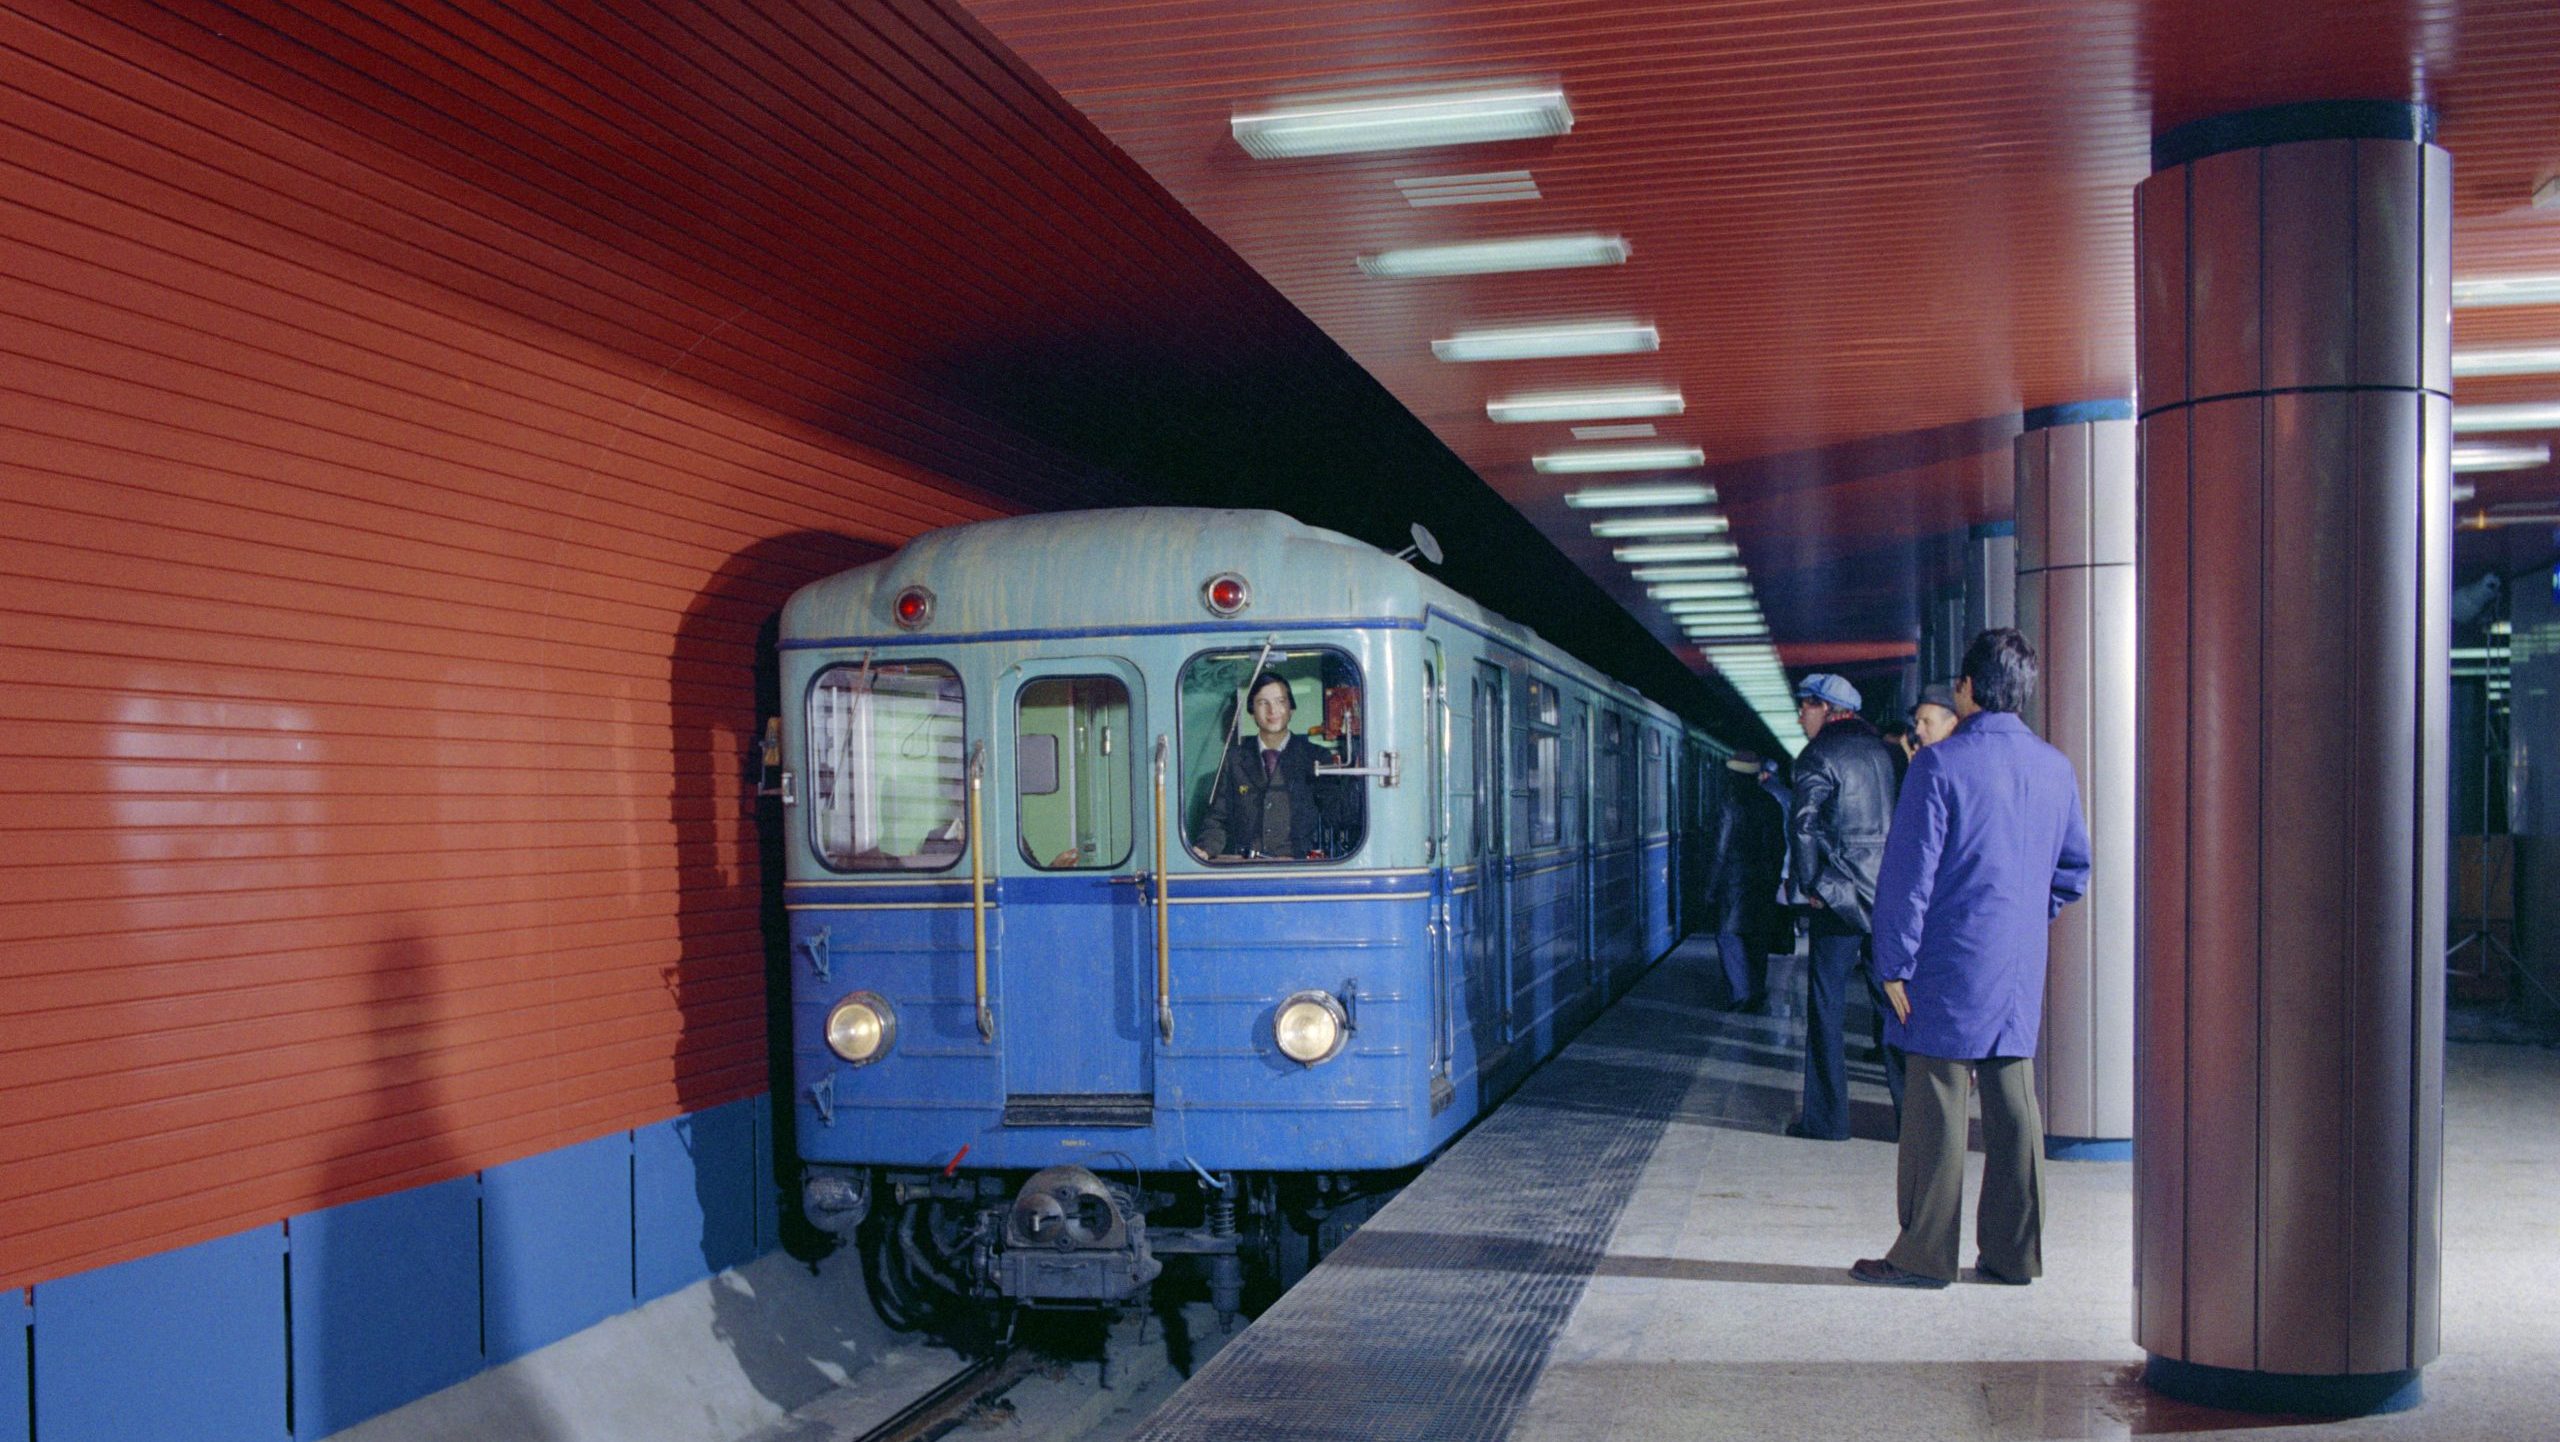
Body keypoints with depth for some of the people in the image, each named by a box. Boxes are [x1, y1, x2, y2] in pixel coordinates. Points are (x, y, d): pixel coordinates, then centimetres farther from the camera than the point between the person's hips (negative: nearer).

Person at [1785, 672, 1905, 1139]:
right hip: (1891, 895, 6)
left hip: (1840, 895, -6)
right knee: (1891, 1001, 11)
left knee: (1826, 1005, 2)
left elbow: (1803, 825, -17)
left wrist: (1810, 886, -6)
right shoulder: (1882, 749, 12)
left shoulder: (1819, 756, -8)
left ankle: (1827, 1117, 4)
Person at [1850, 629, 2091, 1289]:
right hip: (2021, 973, 6)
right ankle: (2013, 1252, 16)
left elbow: (1909, 870, -12)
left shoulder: (1941, 763, -11)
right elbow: (2075, 867, 17)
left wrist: (1895, 963, -8)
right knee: (2013, 1106, 10)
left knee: (1937, 1108, -1)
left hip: (1951, 964, -6)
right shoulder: (2055, 768, 8)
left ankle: (1925, 1254, 4)